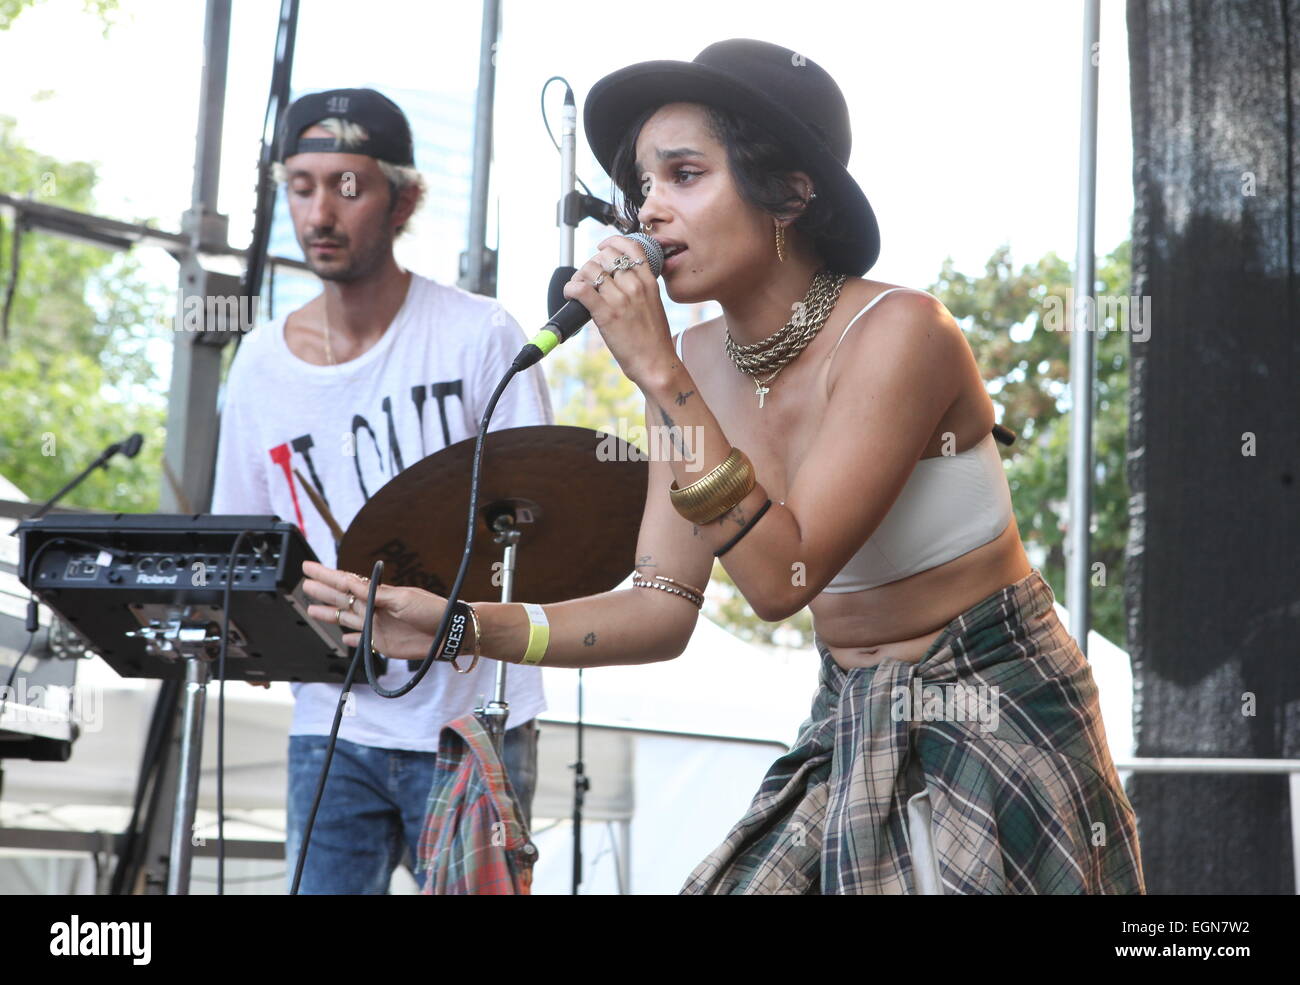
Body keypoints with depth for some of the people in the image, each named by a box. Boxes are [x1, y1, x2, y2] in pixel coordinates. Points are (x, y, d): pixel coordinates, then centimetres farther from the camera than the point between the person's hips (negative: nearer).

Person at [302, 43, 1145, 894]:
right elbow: (665, 609, -2)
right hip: (852, 730, 6)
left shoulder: (898, 333, -21)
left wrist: (659, 376, -28)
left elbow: (780, 578, -27)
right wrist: (458, 625, -13)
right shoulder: (697, 364, -1)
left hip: (995, 724, -6)